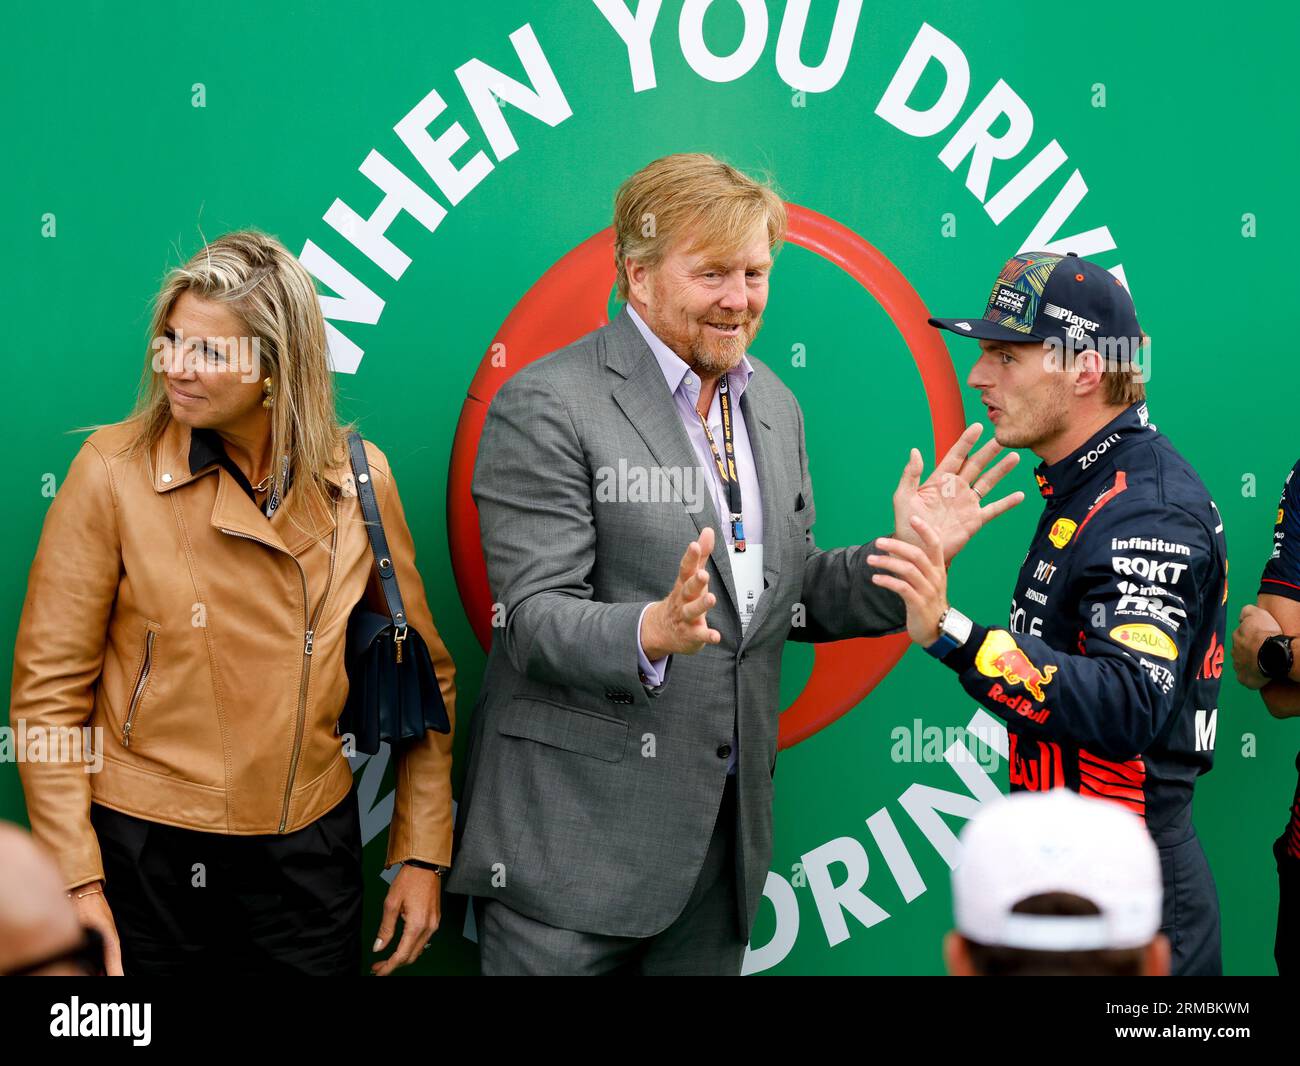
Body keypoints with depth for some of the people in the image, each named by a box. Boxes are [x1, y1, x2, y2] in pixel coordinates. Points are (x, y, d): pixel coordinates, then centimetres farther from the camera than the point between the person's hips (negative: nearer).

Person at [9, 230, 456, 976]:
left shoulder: (359, 478, -3)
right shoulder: (114, 470, -9)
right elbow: (48, 686, -6)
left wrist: (423, 853, 5)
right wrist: (76, 879, -10)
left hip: (313, 847, 2)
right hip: (150, 853, -2)